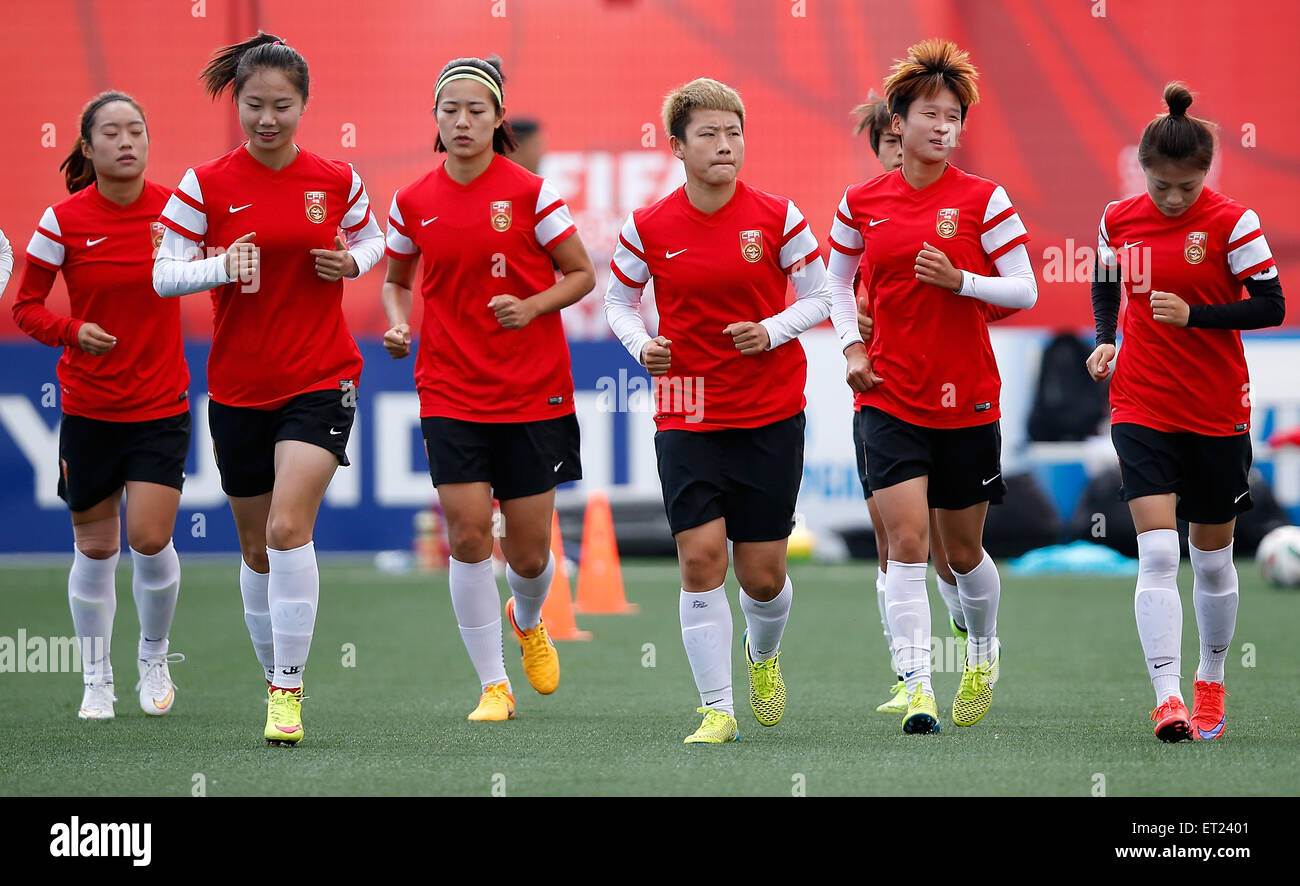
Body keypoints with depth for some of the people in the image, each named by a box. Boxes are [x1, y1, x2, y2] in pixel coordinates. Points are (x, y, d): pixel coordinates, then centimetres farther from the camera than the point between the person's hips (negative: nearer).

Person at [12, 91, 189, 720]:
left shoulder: (175, 208, -4)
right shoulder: (64, 220, -7)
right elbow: (26, 307, 0)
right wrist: (72, 330, -17)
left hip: (162, 407, 0)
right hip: (88, 405, 0)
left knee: (150, 539, -10)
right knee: (95, 547, 5)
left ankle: (155, 658, 16)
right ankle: (96, 680, 22)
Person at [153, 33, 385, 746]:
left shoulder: (337, 182, -1)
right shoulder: (207, 184, -4)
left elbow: (371, 240, 17)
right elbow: (164, 274, -3)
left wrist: (352, 261, -5)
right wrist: (220, 267, -22)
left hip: (320, 379, -2)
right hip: (238, 386, 2)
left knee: (288, 529, -19)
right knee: (257, 551, 11)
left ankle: (289, 689, -14)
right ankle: (274, 678, 29)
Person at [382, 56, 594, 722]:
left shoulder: (529, 192, -6)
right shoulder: (413, 203, 2)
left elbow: (580, 274, 1)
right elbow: (396, 278, 18)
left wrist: (532, 306, -16)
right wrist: (398, 323, -3)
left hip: (534, 392, -1)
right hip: (450, 391, 1)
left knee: (528, 552, 2)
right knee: (468, 534, -10)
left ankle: (528, 621, 39)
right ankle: (492, 685, 3)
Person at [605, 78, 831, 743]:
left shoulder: (777, 217, -5)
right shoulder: (648, 228, -3)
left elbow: (817, 298, 4)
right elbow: (619, 301, 10)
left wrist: (771, 331, -14)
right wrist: (642, 344, -10)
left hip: (771, 414, 0)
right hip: (686, 411, 0)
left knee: (763, 573, 3)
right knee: (700, 556, -12)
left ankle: (763, 654, 38)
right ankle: (717, 709, -2)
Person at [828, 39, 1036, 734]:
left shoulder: (983, 200, -4)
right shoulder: (862, 202, 3)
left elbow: (1024, 290, -3)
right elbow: (838, 280, 18)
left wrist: (959, 280, -19)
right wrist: (852, 345, 3)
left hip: (966, 400, 0)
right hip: (889, 398, 0)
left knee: (961, 551, 11)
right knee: (906, 538, -15)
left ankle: (982, 654, 39)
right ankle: (916, 688, -15)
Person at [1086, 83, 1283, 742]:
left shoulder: (1231, 222, -10)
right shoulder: (1119, 219, 0)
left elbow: (1271, 306, -9)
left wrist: (1193, 314, -20)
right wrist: (1105, 340, 1)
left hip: (1218, 413, -1)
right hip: (1141, 408, 1)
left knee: (1211, 560, 11)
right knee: (1157, 554, -14)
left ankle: (1210, 683, 32)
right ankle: (1167, 700, -20)